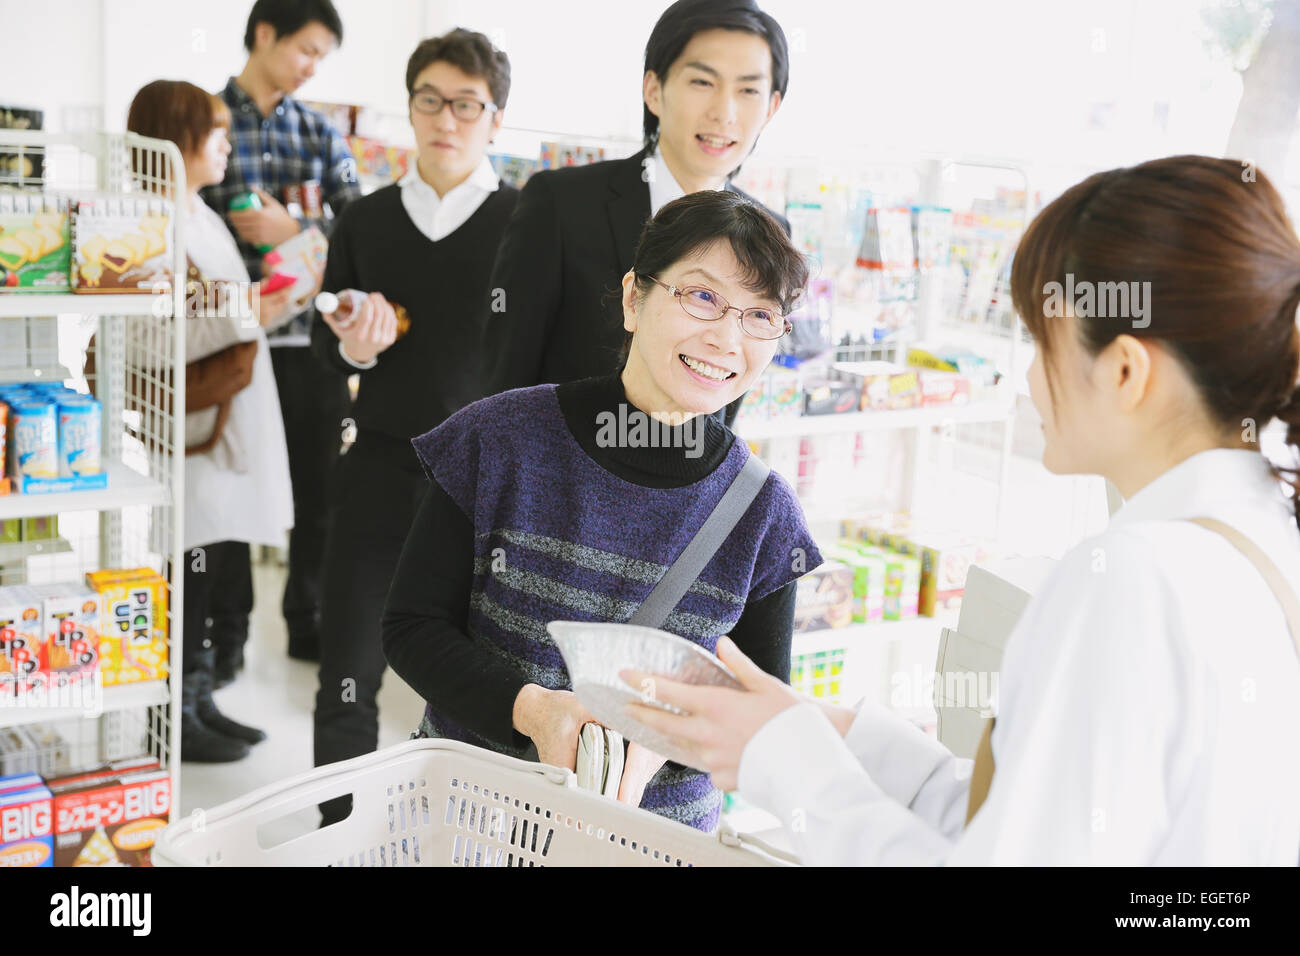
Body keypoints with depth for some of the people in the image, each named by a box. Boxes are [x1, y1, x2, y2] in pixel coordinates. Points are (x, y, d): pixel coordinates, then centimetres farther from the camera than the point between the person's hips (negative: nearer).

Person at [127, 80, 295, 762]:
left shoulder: (201, 216, 17)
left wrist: (262, 305, 12)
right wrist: (244, 317, -23)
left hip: (231, 426, 10)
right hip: (188, 434, -9)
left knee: (216, 570, 14)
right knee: (187, 573, -1)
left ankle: (196, 700, 25)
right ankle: (173, 718, 11)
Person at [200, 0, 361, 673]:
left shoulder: (322, 134, 11)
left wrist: (296, 230, -14)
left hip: (314, 334, 3)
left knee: (319, 488, 9)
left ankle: (308, 622, 24)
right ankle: (227, 631, 19)